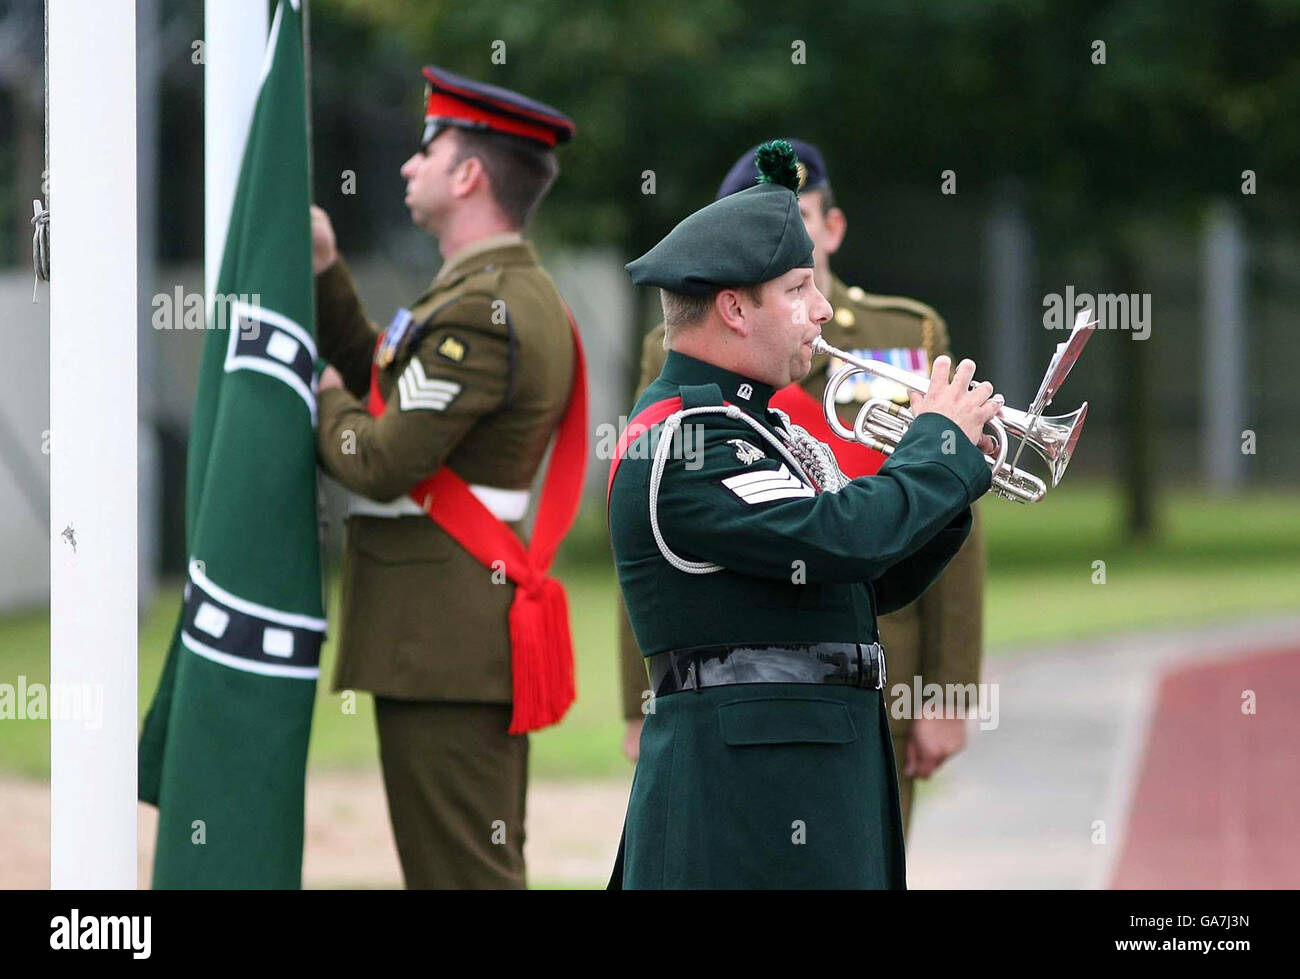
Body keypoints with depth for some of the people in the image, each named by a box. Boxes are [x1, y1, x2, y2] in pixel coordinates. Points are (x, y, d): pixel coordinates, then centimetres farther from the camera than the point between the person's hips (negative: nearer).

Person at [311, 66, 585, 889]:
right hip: (480, 628, 11)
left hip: (441, 635, -11)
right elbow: (385, 384, 21)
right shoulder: (525, 295, 15)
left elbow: (381, 464, -21)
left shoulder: (482, 313, -18)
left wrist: (322, 402, -2)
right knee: (483, 866, 14)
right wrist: (325, 274, 15)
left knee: (461, 870, -9)